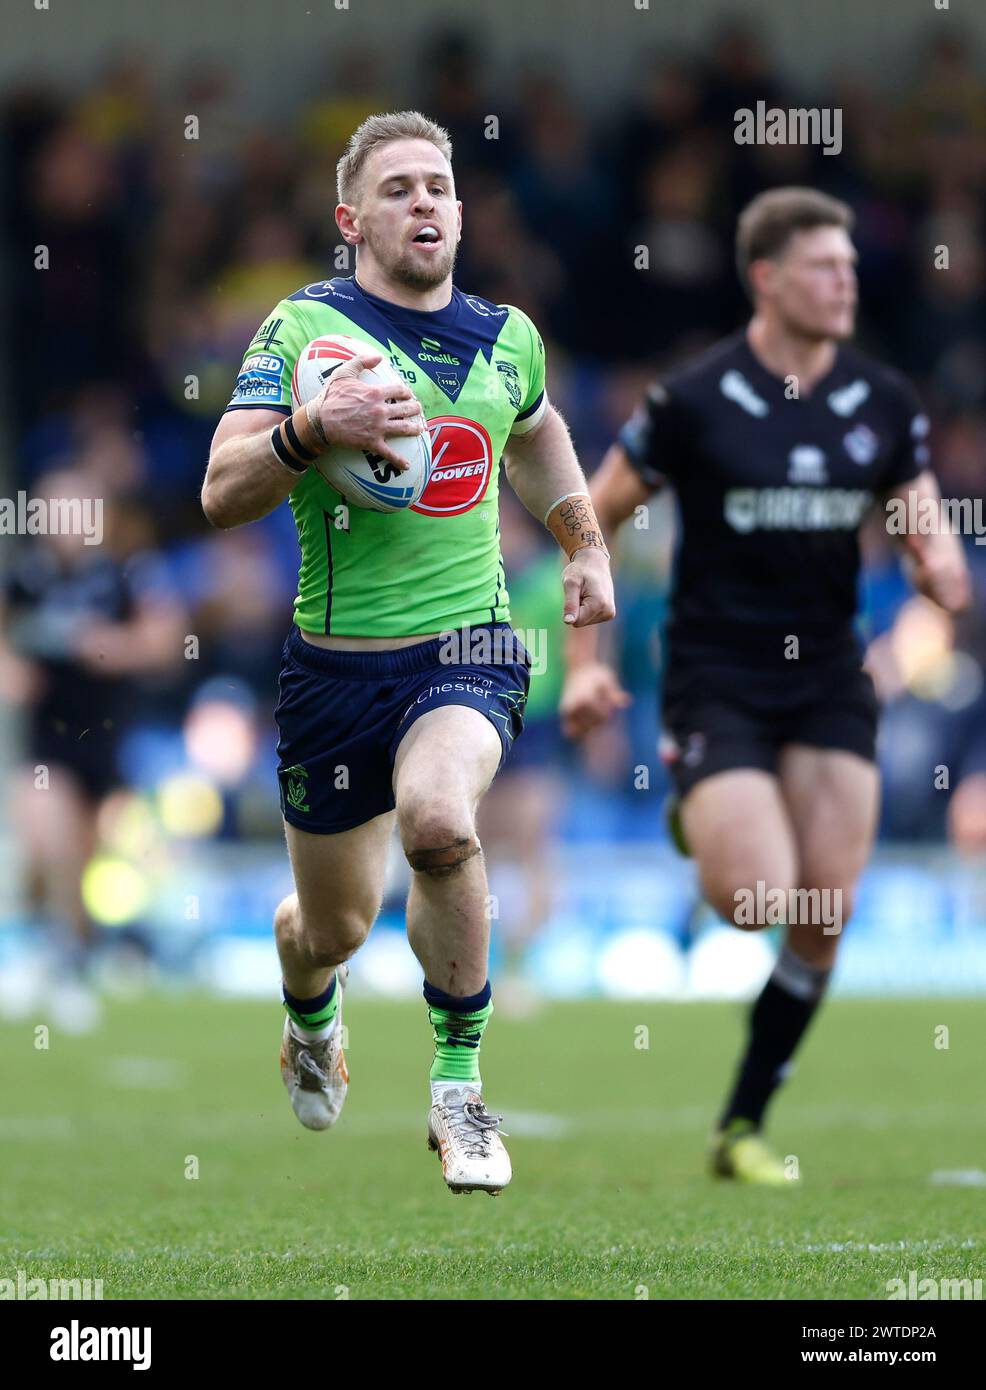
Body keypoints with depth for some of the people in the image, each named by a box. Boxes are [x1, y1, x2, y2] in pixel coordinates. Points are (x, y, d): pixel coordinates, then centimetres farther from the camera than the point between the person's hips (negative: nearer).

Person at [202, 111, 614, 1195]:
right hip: (338, 657, -1)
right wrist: (309, 428, -33)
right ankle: (311, 1023, 50)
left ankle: (458, 1088, -14)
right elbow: (221, 496, -16)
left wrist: (587, 547, 23)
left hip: (468, 647, 1)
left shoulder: (506, 336, 6)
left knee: (438, 820, -31)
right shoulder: (304, 327, -8)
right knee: (332, 927, 10)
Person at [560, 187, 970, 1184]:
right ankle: (696, 822, 20)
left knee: (824, 919, -3)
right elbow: (593, 517, -1)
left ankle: (742, 1129, 11)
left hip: (828, 680, 4)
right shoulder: (693, 401, -10)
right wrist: (583, 664, -6)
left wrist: (939, 567, -15)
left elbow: (926, 530, 11)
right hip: (715, 679, -4)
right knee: (759, 901, -18)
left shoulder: (882, 404, 2)